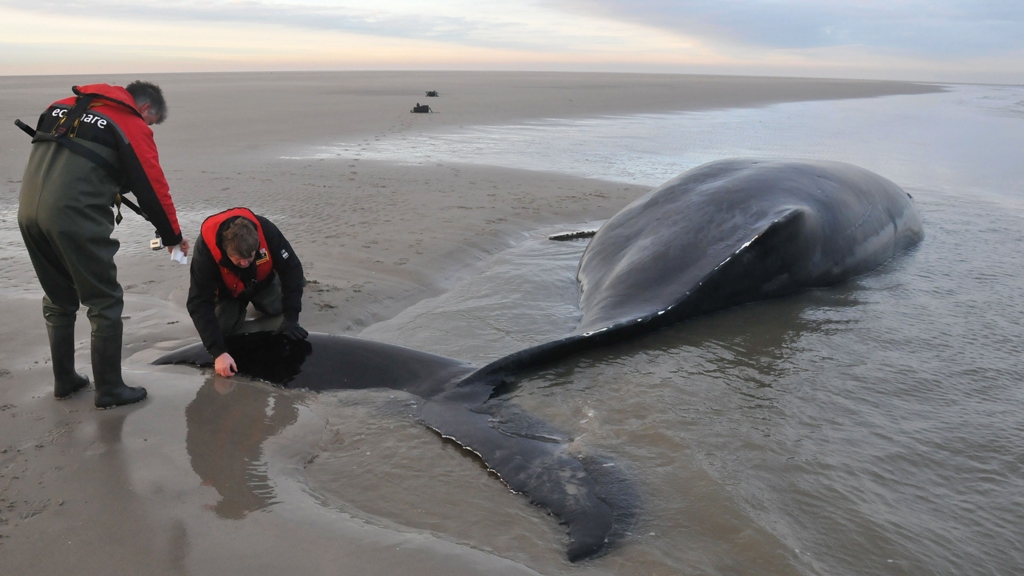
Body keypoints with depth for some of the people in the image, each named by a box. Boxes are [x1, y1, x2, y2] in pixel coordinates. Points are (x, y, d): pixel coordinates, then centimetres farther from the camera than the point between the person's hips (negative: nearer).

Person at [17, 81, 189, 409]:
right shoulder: (134, 127, 3)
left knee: (59, 300, 21)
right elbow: (153, 188, 3)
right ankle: (109, 390, 10)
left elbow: (48, 153, 22)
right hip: (75, 216, -7)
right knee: (105, 304, 5)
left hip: (28, 209, 7)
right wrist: (173, 236, 15)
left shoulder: (65, 107, 23)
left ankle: (64, 381, 30)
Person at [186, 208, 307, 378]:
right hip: (228, 292, -2)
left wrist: (291, 319, -32)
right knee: (224, 326, -15)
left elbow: (291, 269, -29)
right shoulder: (206, 249, -41)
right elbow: (199, 303, -40)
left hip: (262, 283, 2)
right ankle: (239, 305, 17)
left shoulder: (266, 231, -39)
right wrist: (218, 351, -49)